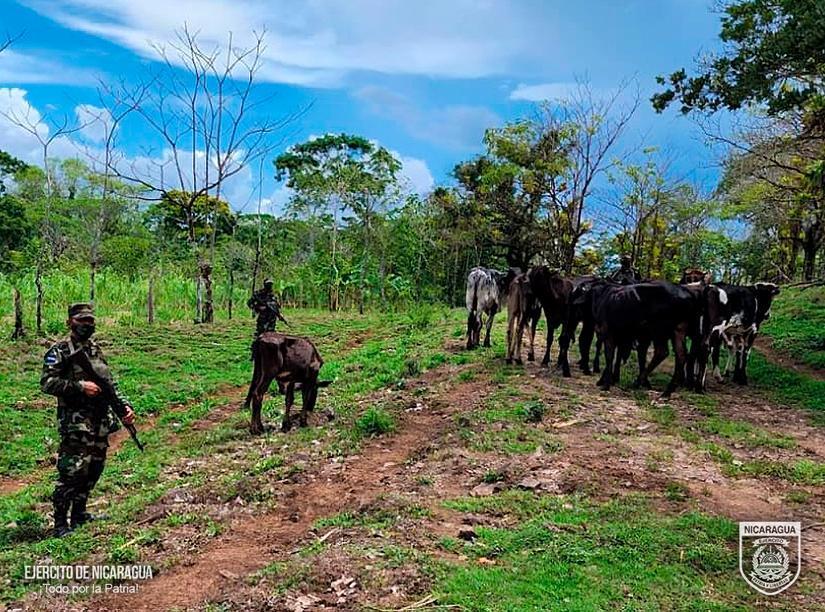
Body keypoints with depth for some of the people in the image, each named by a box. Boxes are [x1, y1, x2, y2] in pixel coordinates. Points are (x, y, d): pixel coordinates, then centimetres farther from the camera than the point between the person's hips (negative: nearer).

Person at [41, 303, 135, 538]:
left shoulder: (96, 349, 15)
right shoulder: (59, 351, -5)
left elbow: (110, 383, 16)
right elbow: (47, 383, -14)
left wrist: (124, 406, 6)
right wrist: (79, 386, -21)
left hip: (101, 421, 7)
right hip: (76, 423, -7)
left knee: (94, 469, 13)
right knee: (72, 472, -8)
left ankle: (79, 514, 28)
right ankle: (60, 523, 5)